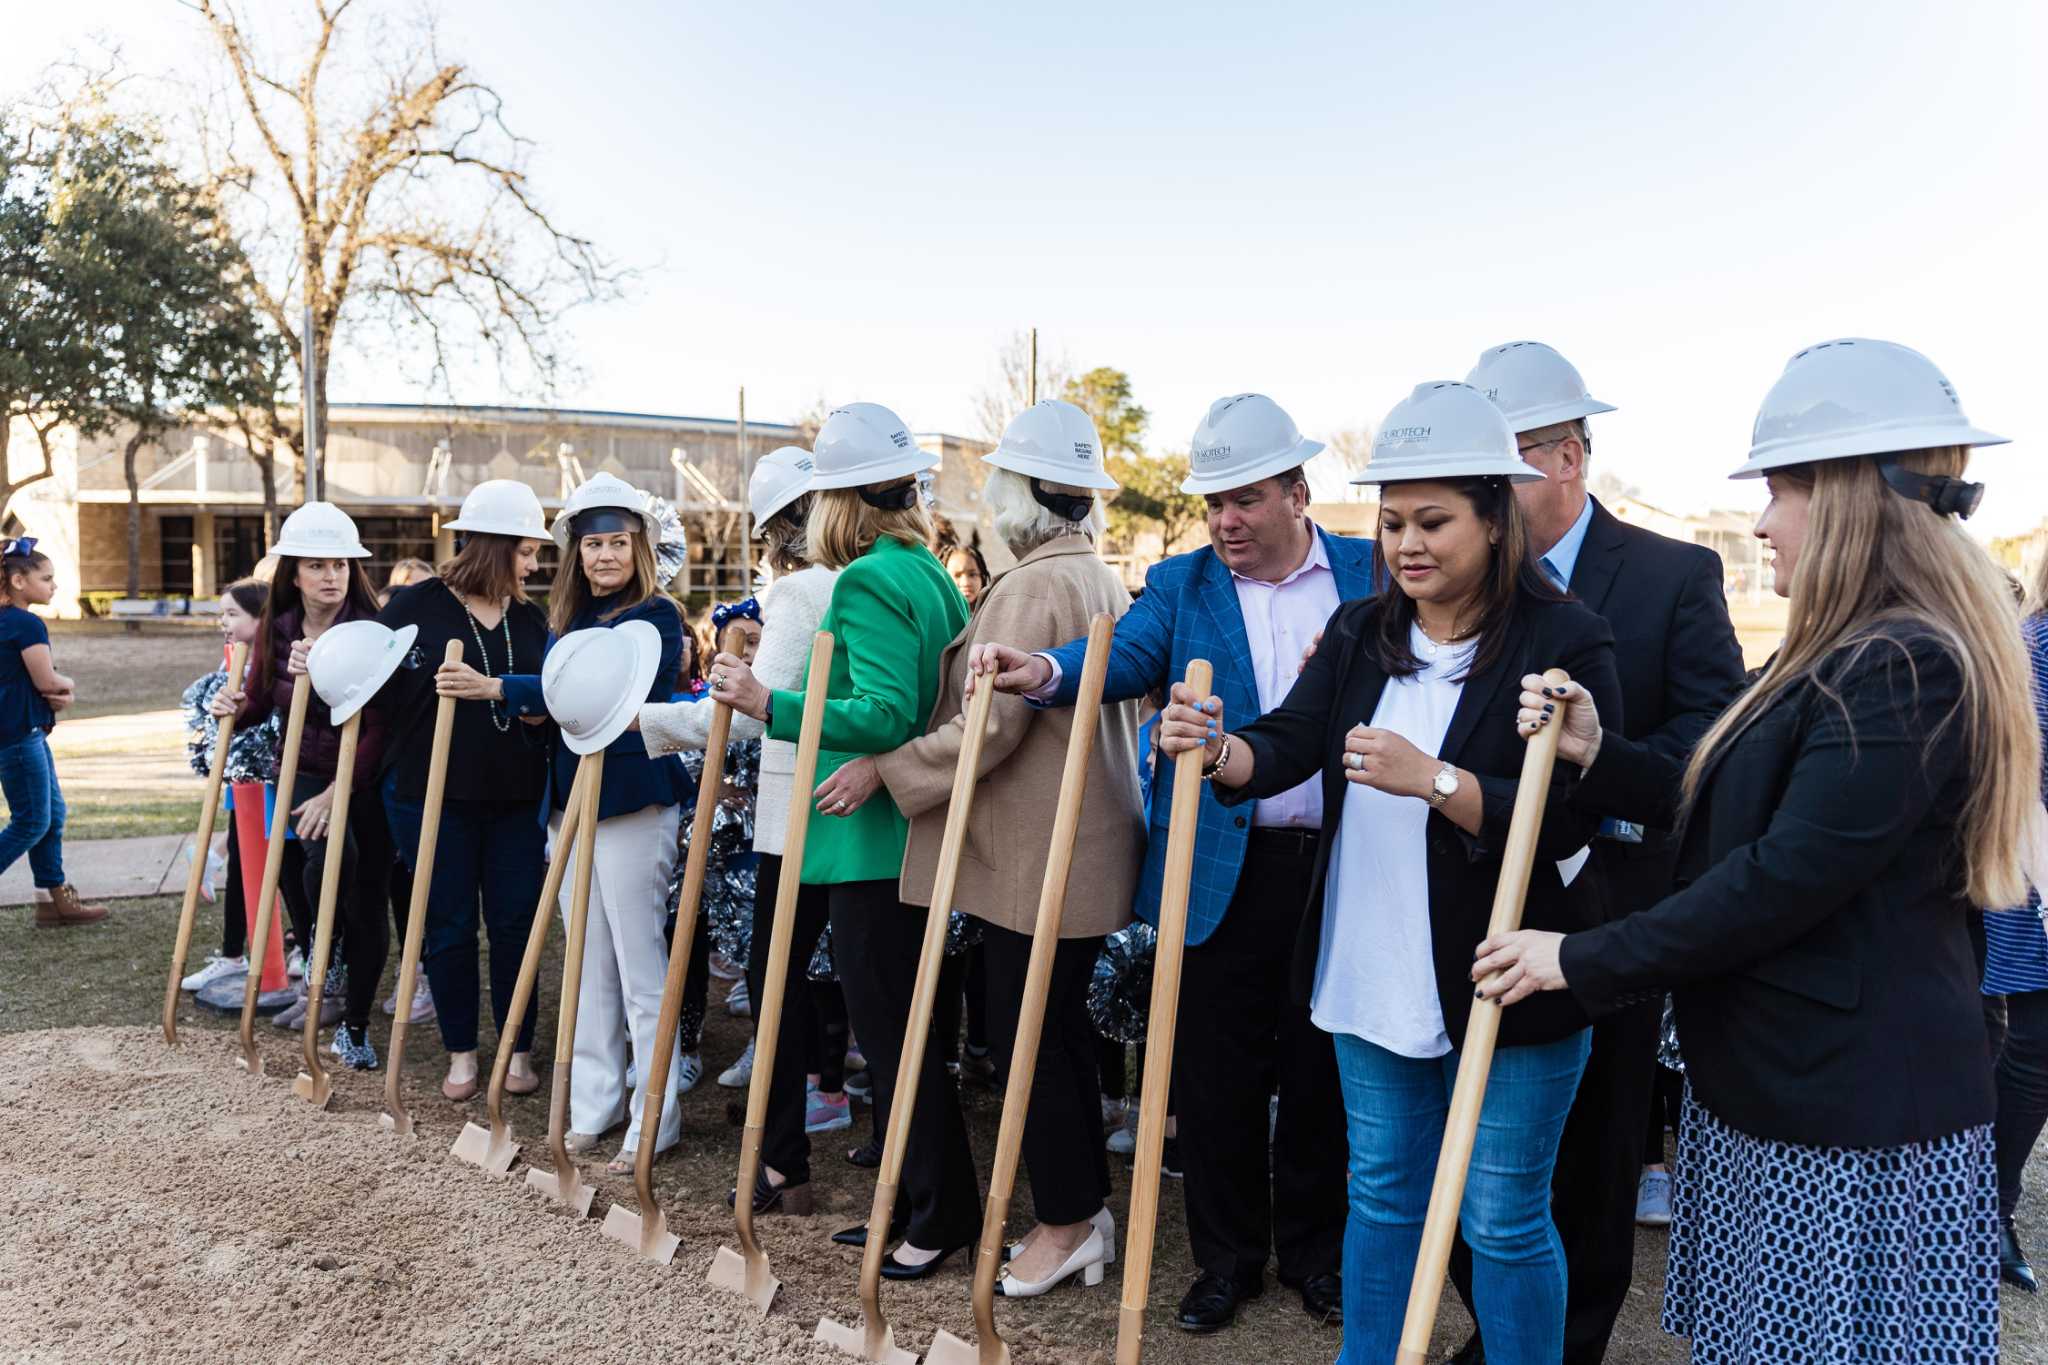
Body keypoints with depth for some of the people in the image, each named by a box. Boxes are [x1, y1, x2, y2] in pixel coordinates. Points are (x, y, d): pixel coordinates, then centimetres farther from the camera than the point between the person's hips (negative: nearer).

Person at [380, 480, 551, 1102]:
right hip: (434, 795, -3)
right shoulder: (415, 605, -4)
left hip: (514, 799, 3)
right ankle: (460, 1052, 22)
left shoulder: (530, 619, 7)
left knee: (514, 922, 7)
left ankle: (518, 1048, 21)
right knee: (447, 926, 7)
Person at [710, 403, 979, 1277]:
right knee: (896, 1027, 17)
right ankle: (909, 1203, 29)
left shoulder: (866, 582, -15)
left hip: (871, 840, -9)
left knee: (891, 1031, 2)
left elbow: (886, 714, -25)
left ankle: (945, 1214, 14)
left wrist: (772, 706, -22)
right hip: (911, 831, 10)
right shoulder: (930, 574, 12)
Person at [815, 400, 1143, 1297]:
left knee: (1025, 1037, 2)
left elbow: (989, 728, -23)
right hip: (1083, 845, 10)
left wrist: (884, 771, -13)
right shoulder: (1100, 579, 13)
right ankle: (1086, 1207, 28)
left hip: (1036, 855, -10)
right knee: (1060, 1025, 17)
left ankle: (1069, 1223, 15)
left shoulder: (1032, 586, -18)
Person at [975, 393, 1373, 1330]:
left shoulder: (1371, 574, 5)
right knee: (1216, 1073, 9)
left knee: (1322, 1072, 14)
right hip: (1222, 873, 0)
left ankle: (1313, 1251, 36)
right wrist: (1046, 670, -36)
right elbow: (1126, 657, -15)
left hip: (1343, 868, 1)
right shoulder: (1181, 584, 2)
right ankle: (1227, 1258, 30)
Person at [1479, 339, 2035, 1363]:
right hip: (1780, 1082, 10)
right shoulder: (1850, 659, 11)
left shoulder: (1905, 670, -22)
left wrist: (1583, 962, -19)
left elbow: (1786, 875, -25)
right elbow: (1735, 813, 13)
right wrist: (1598, 755, 0)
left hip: (1847, 1112, -9)